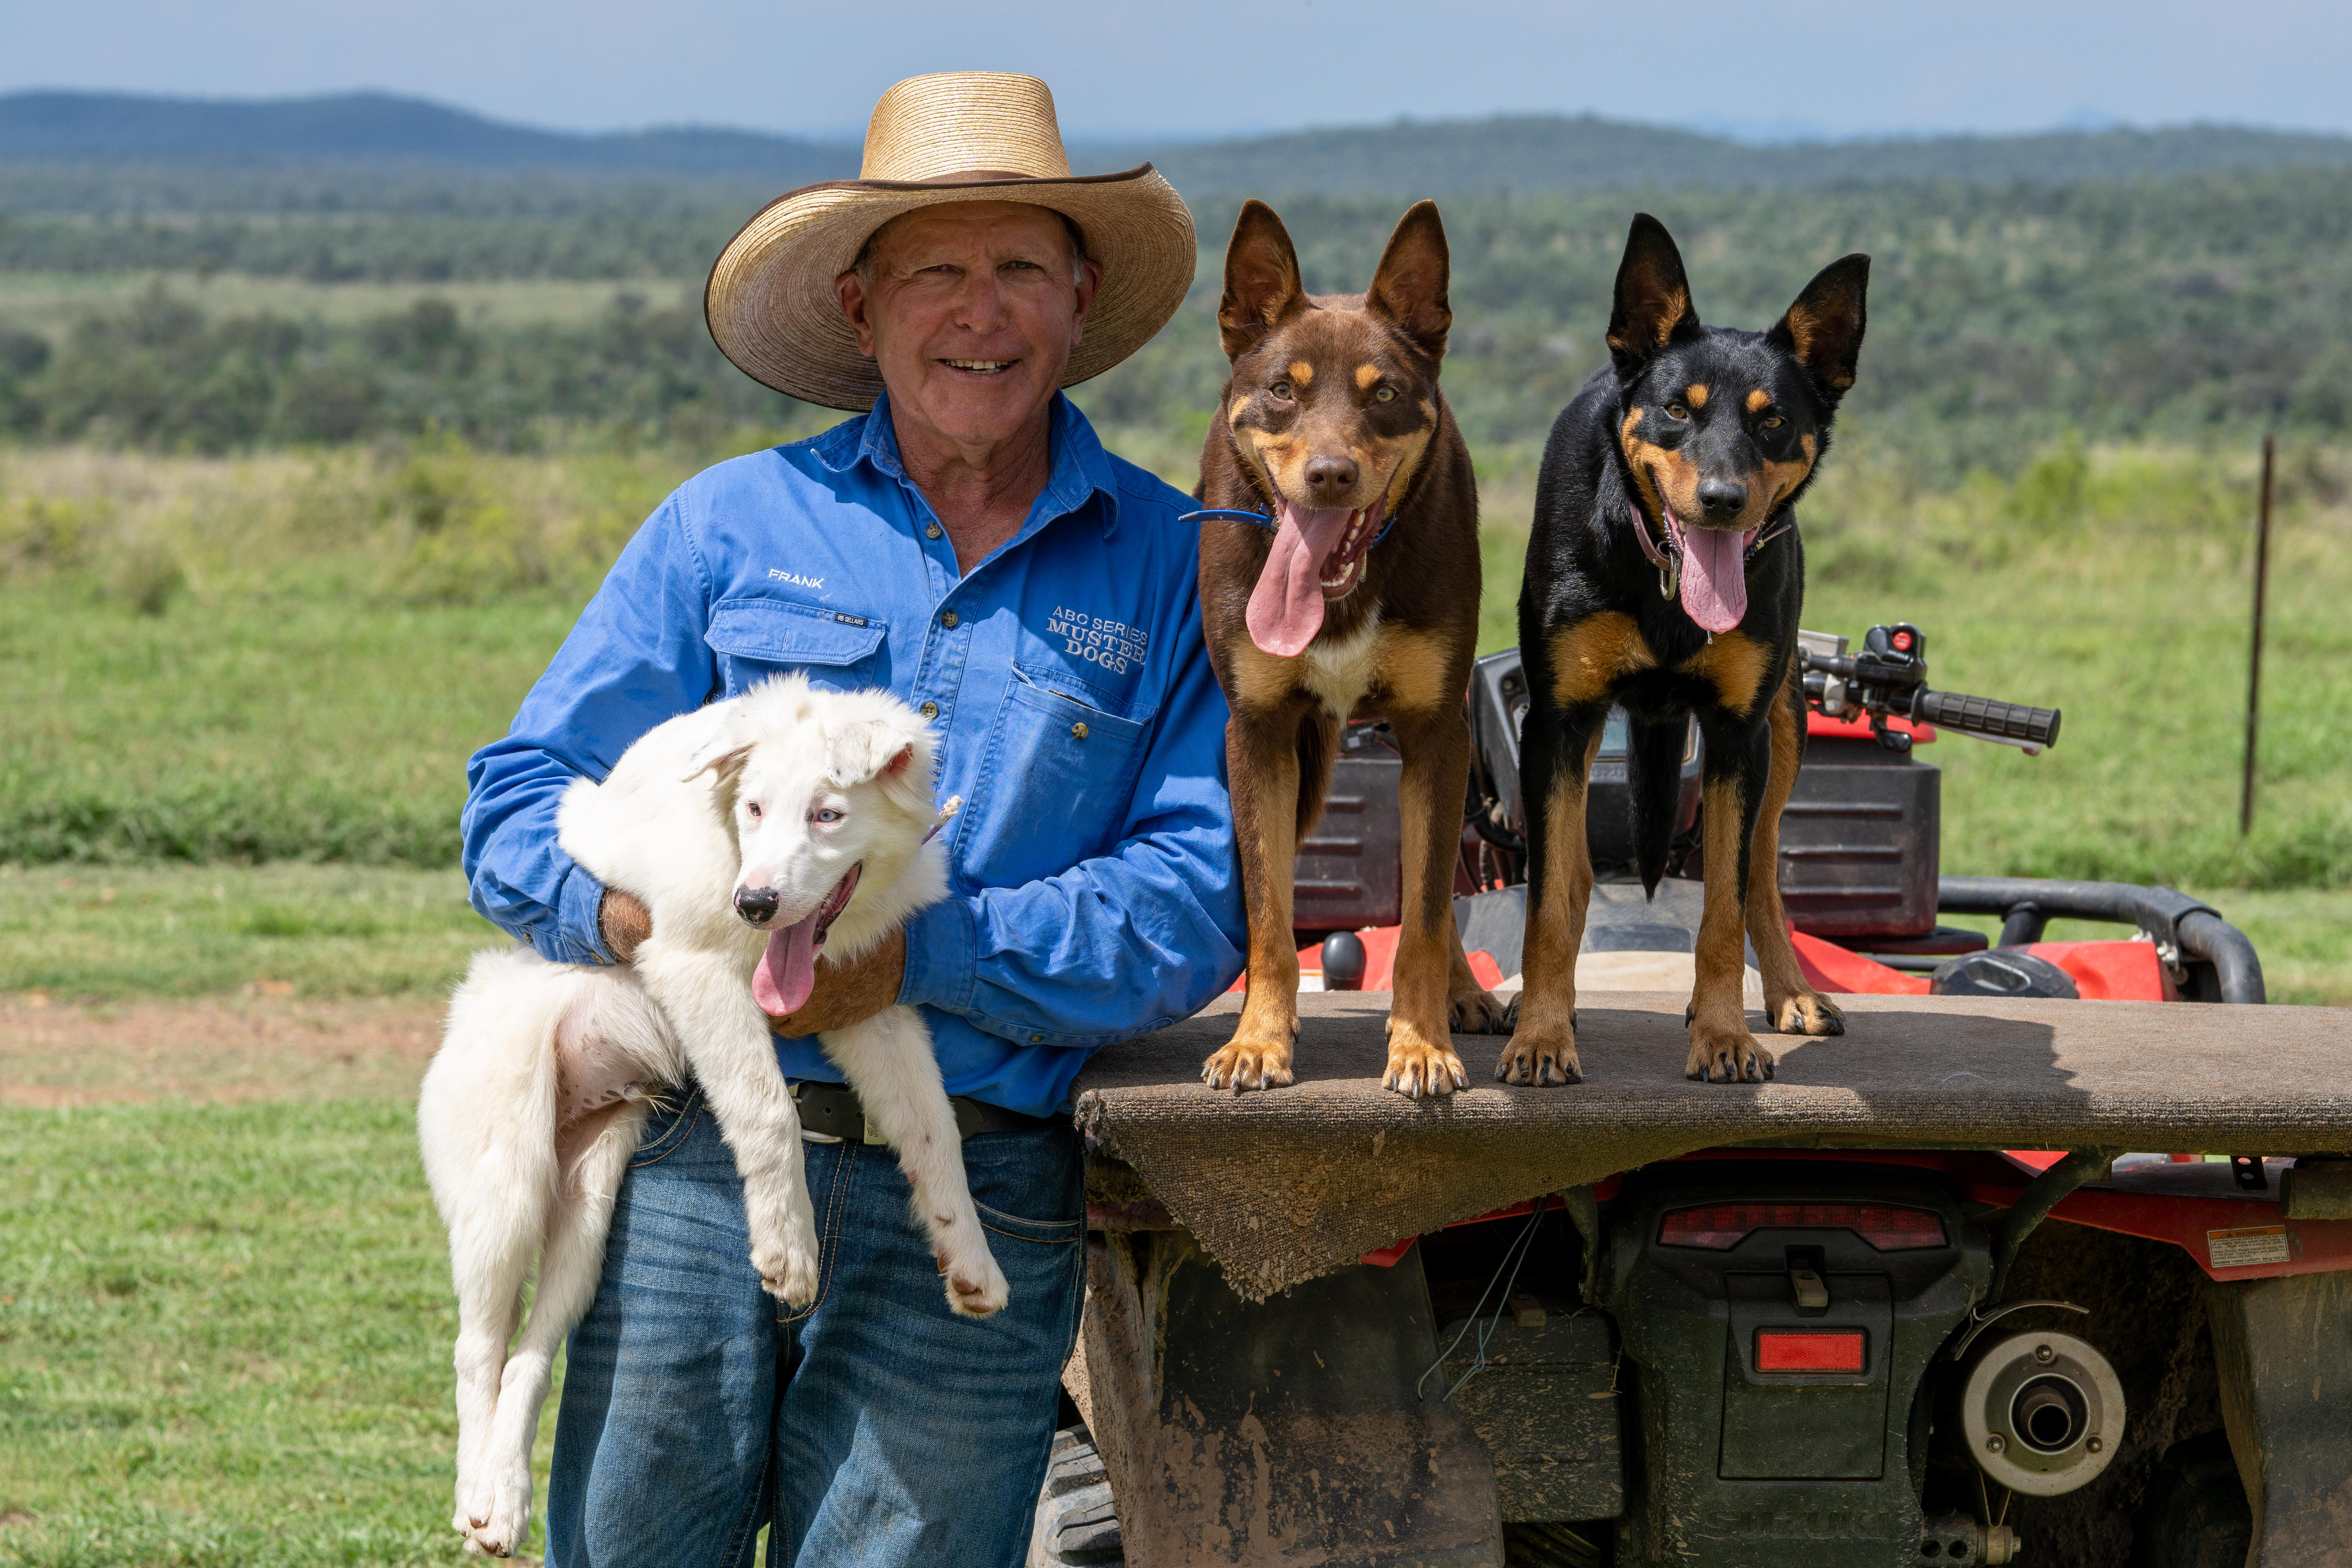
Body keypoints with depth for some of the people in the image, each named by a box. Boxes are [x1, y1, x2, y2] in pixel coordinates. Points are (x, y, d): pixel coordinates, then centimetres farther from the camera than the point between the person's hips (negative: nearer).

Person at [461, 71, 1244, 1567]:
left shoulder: (1170, 566, 7)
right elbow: (523, 800, 8)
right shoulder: (730, 526, 10)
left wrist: (924, 953, -16)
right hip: (695, 1157, 1)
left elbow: (1200, 896, -3)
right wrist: (624, 909, -15)